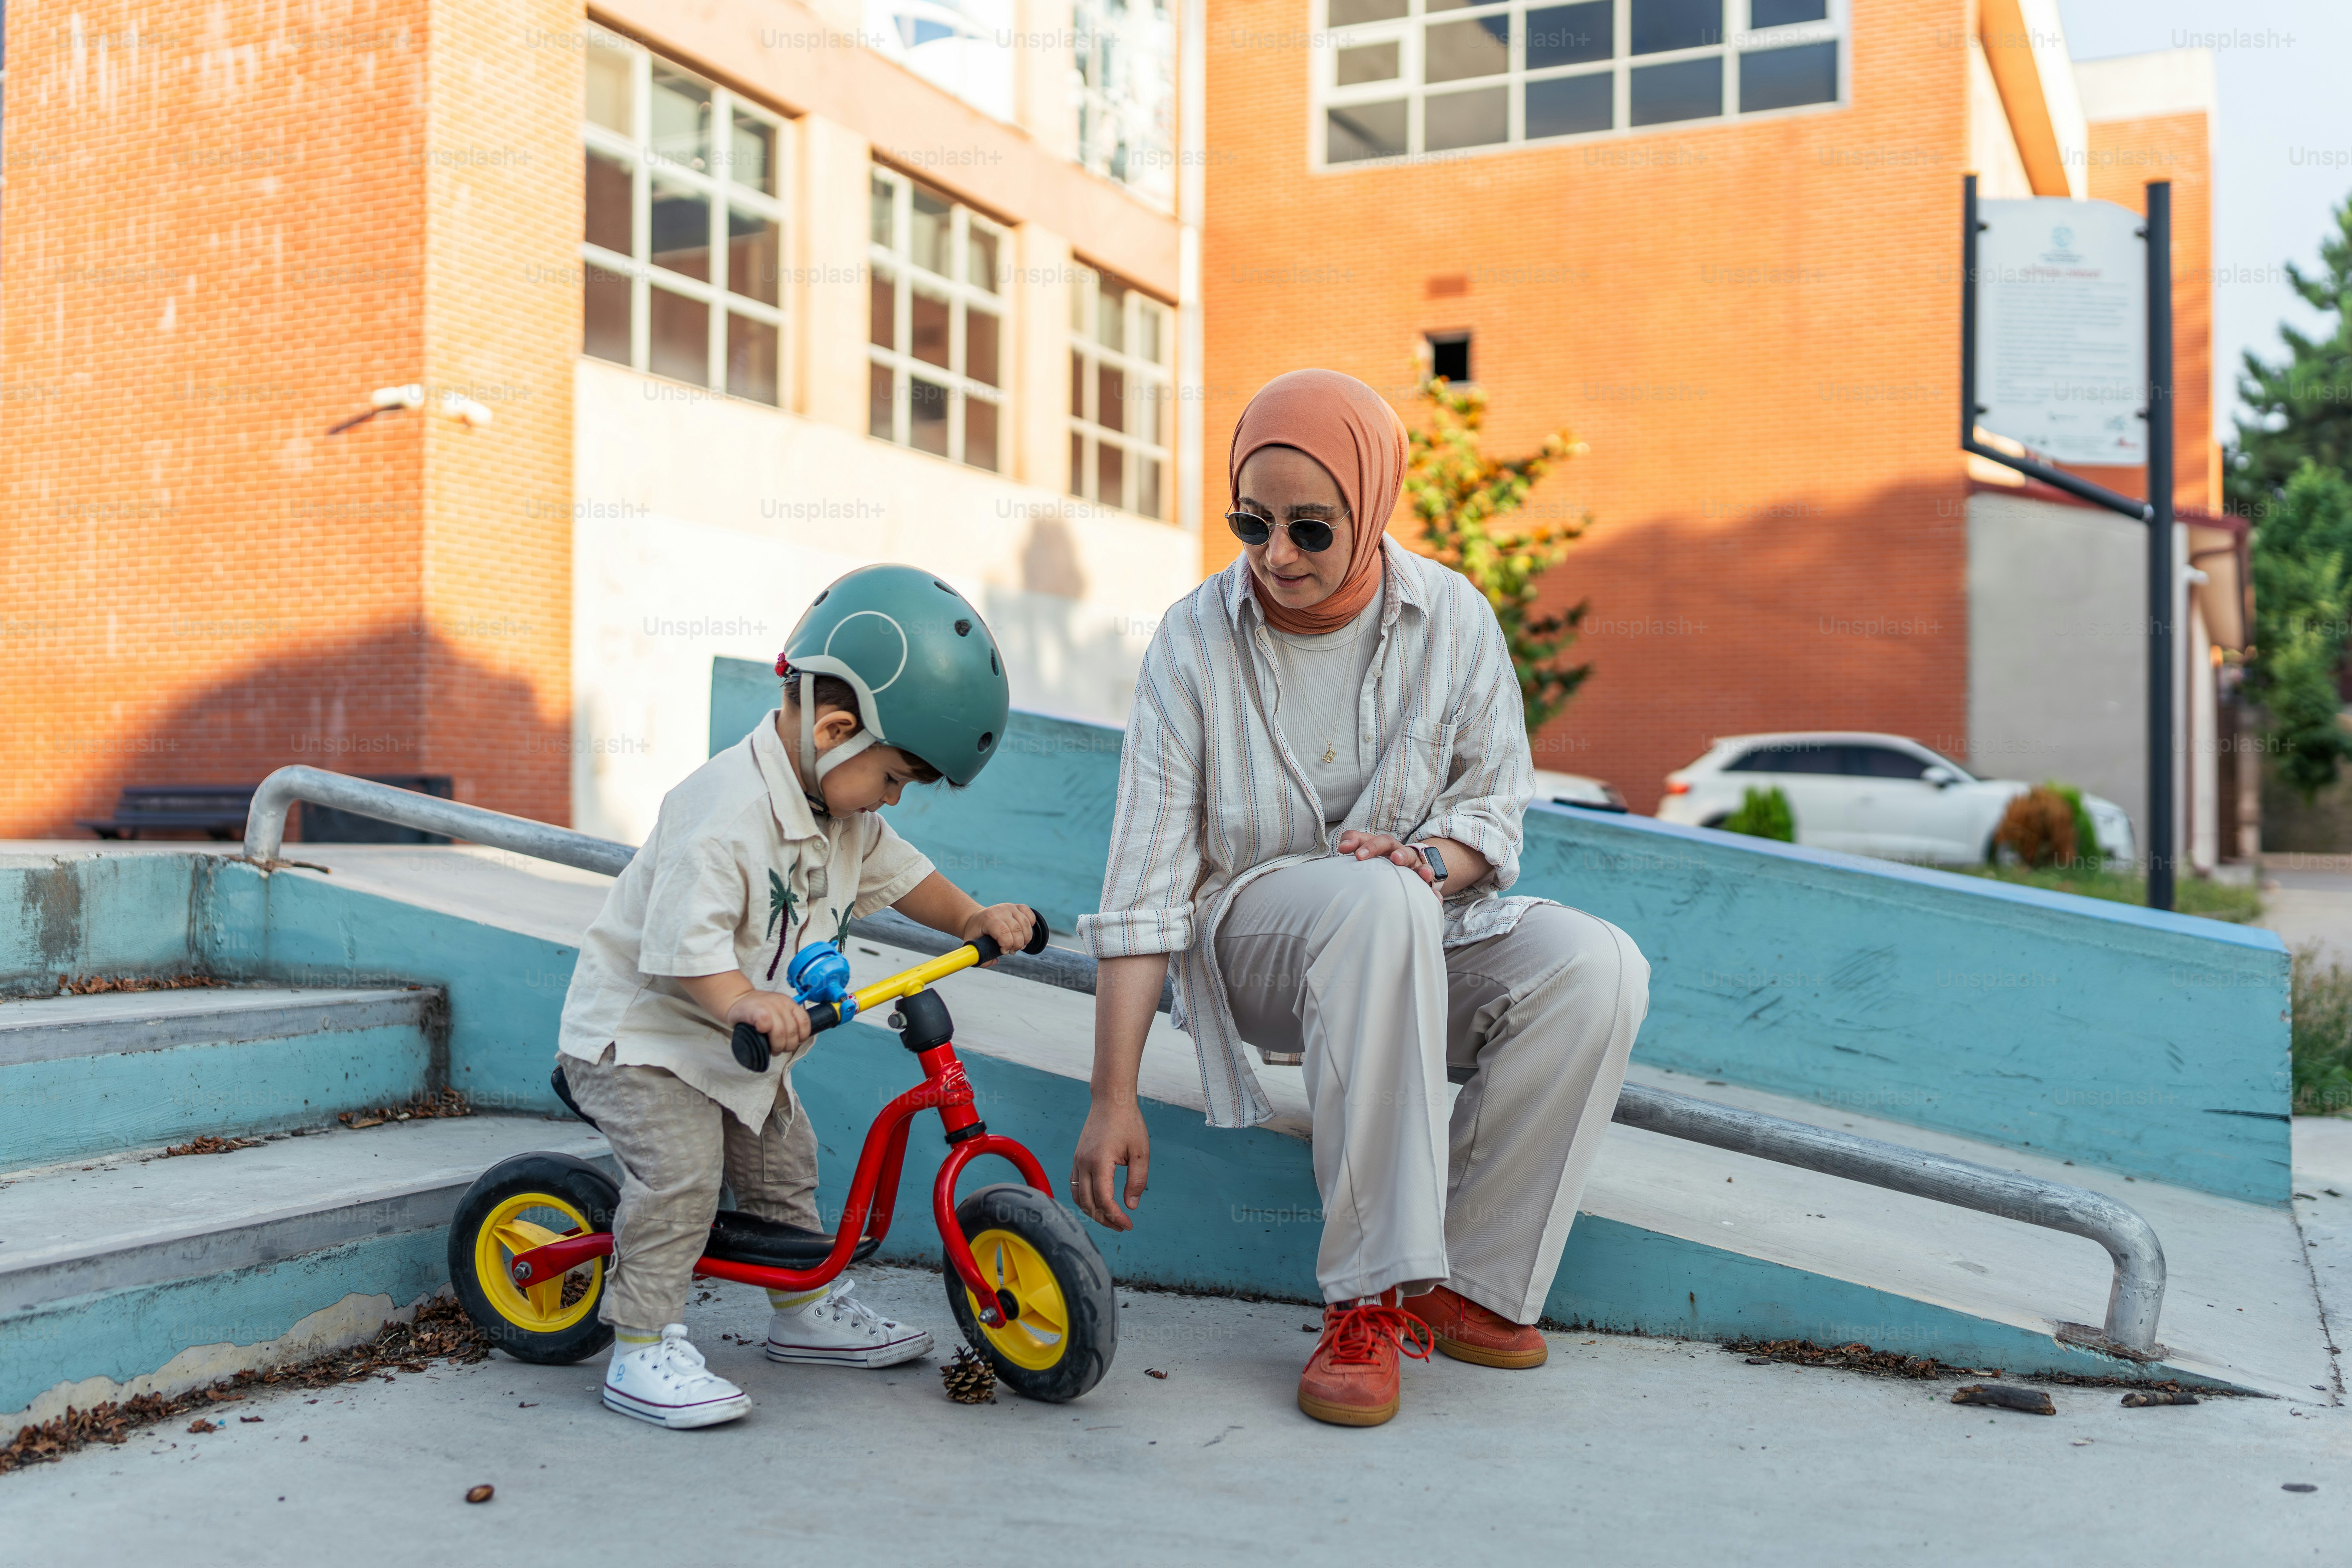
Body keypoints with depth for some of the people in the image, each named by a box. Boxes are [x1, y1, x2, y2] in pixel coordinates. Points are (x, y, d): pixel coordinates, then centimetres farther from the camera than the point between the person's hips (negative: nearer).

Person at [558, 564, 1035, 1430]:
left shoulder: (841, 814, -1)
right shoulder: (726, 813, -32)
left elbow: (894, 871, 15)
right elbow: (682, 944, -39)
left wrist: (973, 917, 3)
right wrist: (746, 1003, -53)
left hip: (737, 1040, 9)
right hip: (638, 1029, -9)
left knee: (781, 1156, 15)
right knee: (680, 1166, -22)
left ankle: (808, 1310, 32)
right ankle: (643, 1349, -13)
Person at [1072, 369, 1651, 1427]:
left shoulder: (1452, 620, -4)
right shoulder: (1196, 642, -10)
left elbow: (1497, 801, 5)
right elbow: (1146, 882, -13)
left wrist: (1430, 855, -20)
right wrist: (1114, 1098, -18)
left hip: (1422, 945, 3)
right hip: (1254, 935, -3)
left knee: (1601, 969, -26)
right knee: (1379, 904, -38)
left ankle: (1461, 1284, -15)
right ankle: (1368, 1295, -32)